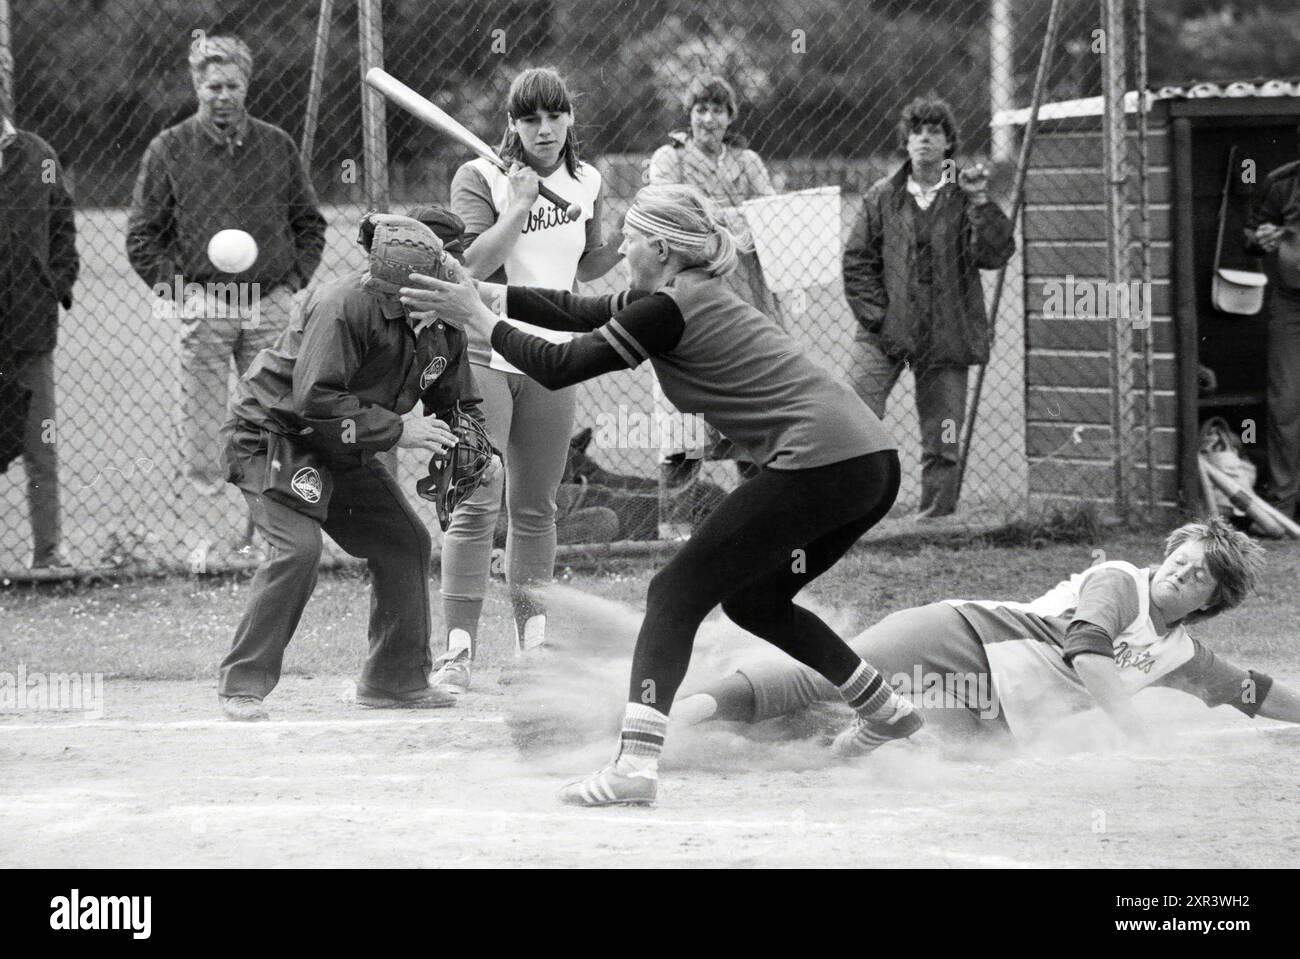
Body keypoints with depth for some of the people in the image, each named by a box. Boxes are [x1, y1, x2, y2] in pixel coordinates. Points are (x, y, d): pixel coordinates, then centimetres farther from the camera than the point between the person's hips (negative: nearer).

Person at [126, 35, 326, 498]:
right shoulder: (170, 149, 3)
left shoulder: (277, 145, 10)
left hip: (271, 304, 2)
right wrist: (173, 289, -5)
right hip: (204, 304, -2)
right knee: (203, 415, -4)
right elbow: (142, 236, 5)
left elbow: (309, 222, 18)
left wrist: (294, 281, 5)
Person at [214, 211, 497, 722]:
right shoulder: (345, 306, -28)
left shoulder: (443, 325, -2)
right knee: (298, 546, -25)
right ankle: (243, 684, -18)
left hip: (344, 450, 9)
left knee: (406, 542, 8)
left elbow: (457, 402, 10)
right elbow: (316, 399, -34)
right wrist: (397, 430, -32)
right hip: (273, 431, -9)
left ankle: (396, 678, 22)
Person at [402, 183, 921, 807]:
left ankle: (635, 764, -17)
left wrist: (482, 319, 5)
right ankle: (885, 713, 32)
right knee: (753, 598, 27)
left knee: (676, 594, -5)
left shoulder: (670, 310, -7)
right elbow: (579, 312, 27)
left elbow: (559, 368, -5)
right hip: (873, 462, 9)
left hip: (817, 463, -9)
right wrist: (488, 294, 22)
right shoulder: (698, 295, 20)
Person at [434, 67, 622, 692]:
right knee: (477, 504, -11)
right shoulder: (480, 178, -8)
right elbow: (473, 264, -20)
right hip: (483, 352, -5)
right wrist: (519, 206, -25)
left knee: (535, 506, 10)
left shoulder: (584, 182, 8)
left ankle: (533, 640, 18)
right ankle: (457, 649, -10)